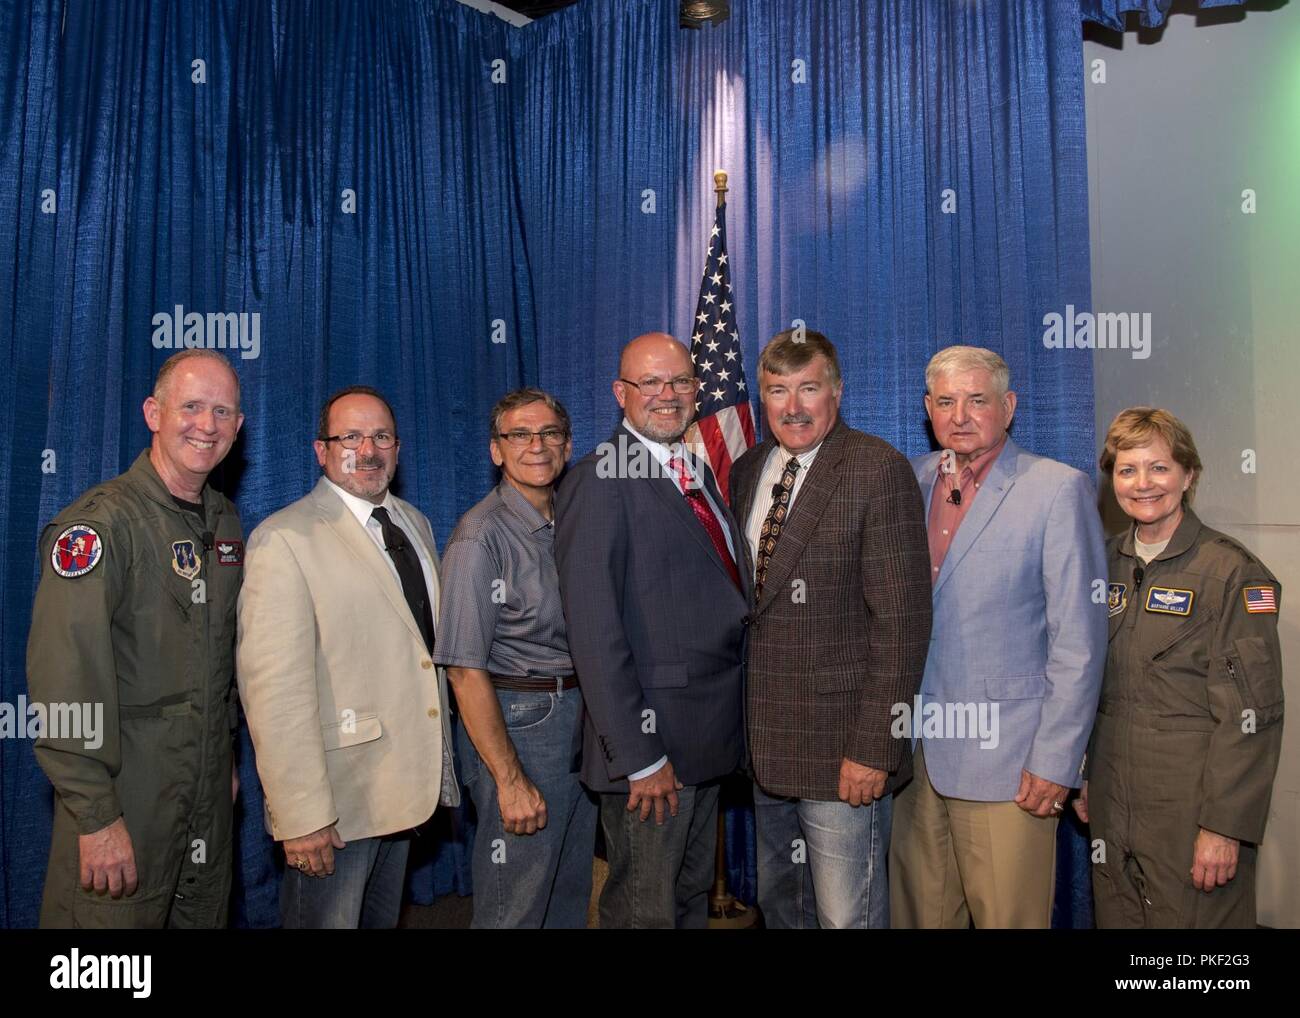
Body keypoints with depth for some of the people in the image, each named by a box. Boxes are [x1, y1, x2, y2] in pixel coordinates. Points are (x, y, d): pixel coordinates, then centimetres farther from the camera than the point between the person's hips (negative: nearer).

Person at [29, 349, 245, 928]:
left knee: (205, 918, 18)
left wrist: (225, 755, 17)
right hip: (125, 794, -7)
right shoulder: (102, 521, -16)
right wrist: (96, 816, -23)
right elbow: (63, 675, -22)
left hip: (208, 791, 7)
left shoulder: (226, 521, 8)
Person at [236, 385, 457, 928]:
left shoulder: (415, 524, 9)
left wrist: (442, 766, 15)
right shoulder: (284, 538, -15)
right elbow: (274, 686, -20)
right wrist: (302, 815, -22)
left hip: (407, 784, 7)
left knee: (384, 919, 21)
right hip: (335, 799, -7)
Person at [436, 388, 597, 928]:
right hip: (515, 722, -7)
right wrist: (510, 779, -19)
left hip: (579, 716, 7)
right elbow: (465, 669, -18)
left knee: (570, 893, 20)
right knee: (515, 907, 5)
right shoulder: (480, 536, -15)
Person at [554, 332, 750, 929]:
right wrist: (638, 755, -21)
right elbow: (594, 631, -19)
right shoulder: (599, 483, -15)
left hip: (710, 735, 8)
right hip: (650, 739, -8)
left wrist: (728, 724, 11)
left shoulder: (696, 472, 12)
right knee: (645, 910, 7)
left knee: (692, 897, 22)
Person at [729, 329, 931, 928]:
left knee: (846, 917, 5)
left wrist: (873, 748, -18)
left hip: (839, 749, -6)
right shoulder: (748, 471, 9)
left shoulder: (878, 470, -13)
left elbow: (901, 619, -17)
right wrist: (746, 728, 10)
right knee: (777, 905, 21)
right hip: (766, 744, 7)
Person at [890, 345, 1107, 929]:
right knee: (918, 912, 15)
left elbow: (1079, 640, -9)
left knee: (1009, 916, 6)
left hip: (1004, 760, -4)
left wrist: (1055, 760, -12)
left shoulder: (1058, 490, -7)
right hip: (914, 751, 5)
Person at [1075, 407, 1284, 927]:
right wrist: (1083, 776, 12)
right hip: (1112, 804, 5)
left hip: (1191, 811, -5)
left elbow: (1250, 714, -13)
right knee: (1117, 917, 15)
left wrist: (1225, 825, -16)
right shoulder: (1104, 563, 7)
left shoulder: (1233, 572, -10)